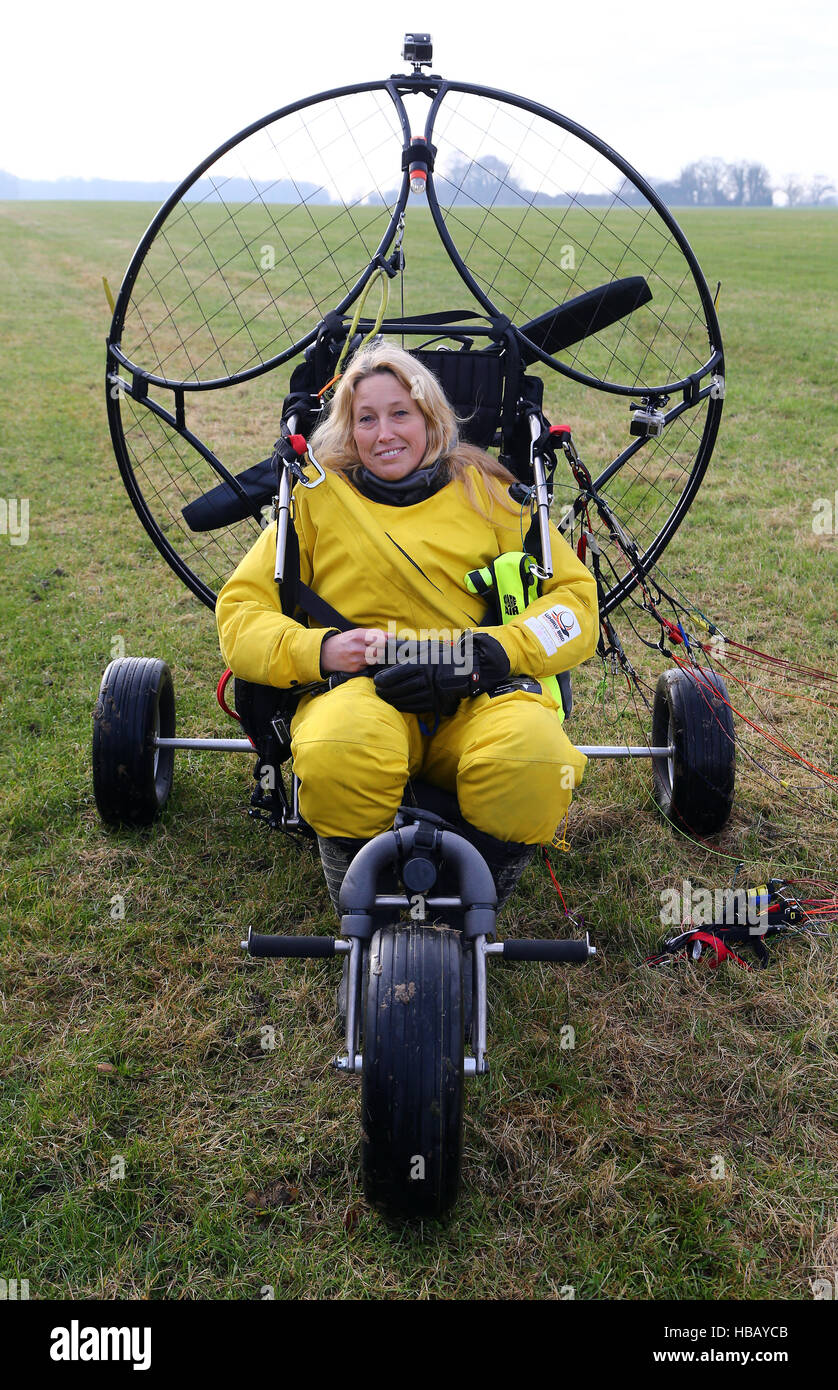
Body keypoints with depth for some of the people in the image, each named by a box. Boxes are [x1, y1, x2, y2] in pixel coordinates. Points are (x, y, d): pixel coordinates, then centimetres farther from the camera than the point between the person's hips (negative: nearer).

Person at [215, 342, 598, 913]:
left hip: (477, 698, 1)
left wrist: (490, 653, -10)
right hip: (359, 690, 0)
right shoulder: (319, 496, 15)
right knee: (335, 753, -37)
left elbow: (576, 599, 9)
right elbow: (240, 611, 10)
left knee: (535, 756, -35)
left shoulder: (486, 491, 16)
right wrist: (318, 649, -11)